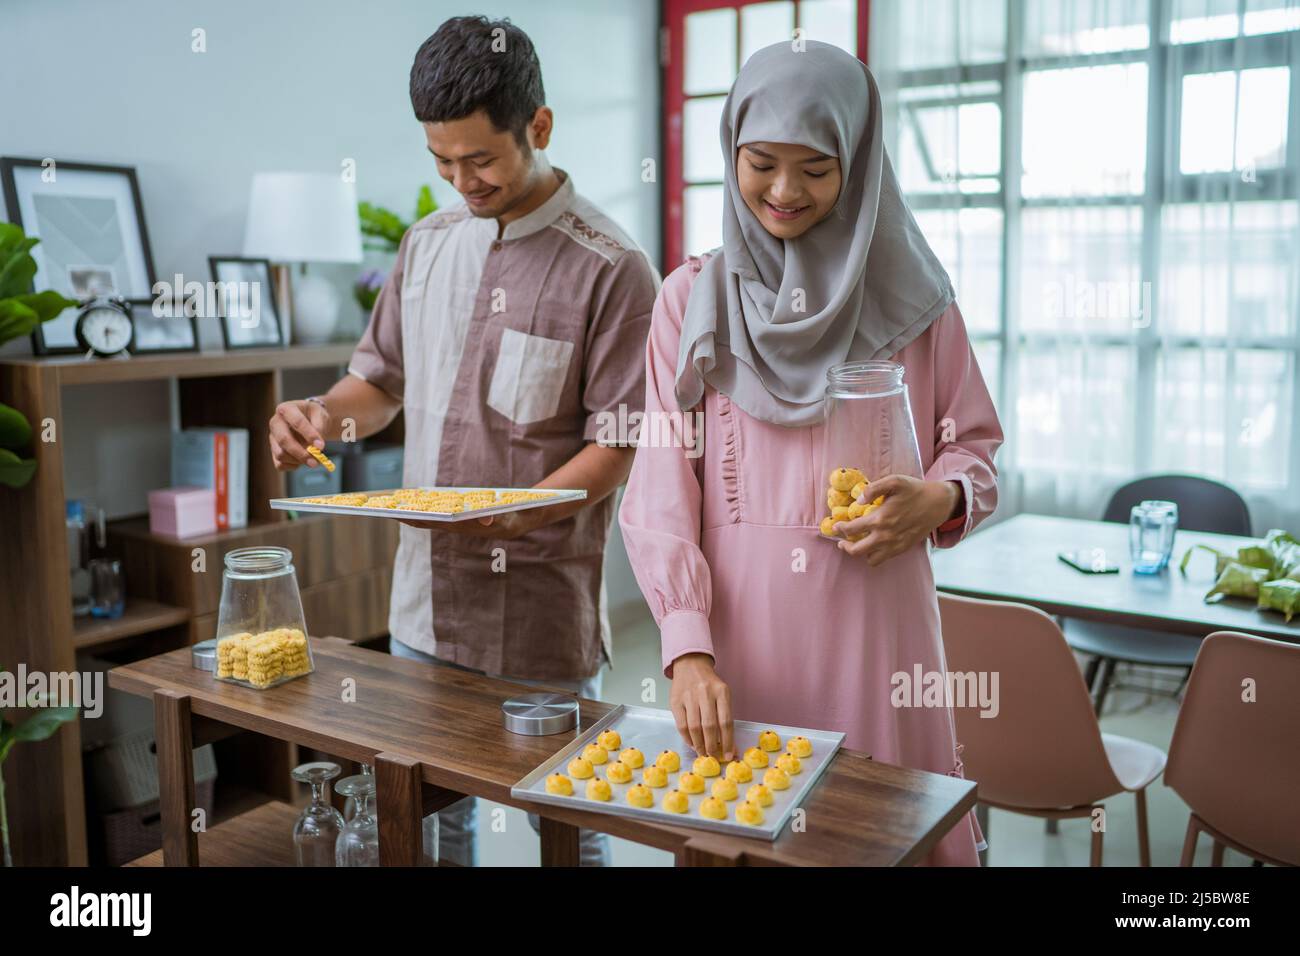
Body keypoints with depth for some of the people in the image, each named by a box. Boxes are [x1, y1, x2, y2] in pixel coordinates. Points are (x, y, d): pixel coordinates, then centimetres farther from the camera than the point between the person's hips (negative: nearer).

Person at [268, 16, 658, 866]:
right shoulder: (428, 244, 7)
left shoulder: (610, 269, -12)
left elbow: (615, 449, -12)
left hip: (542, 612, -5)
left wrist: (509, 517, -26)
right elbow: (382, 379, 16)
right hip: (425, 599, 6)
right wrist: (323, 414, -5)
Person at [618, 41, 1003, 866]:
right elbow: (660, 490, -3)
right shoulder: (691, 298, 3)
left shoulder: (909, 294, 2)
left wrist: (940, 500, -14)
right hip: (737, 624, 0)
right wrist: (688, 650, -15)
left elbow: (975, 447, 10)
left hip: (871, 621, 0)